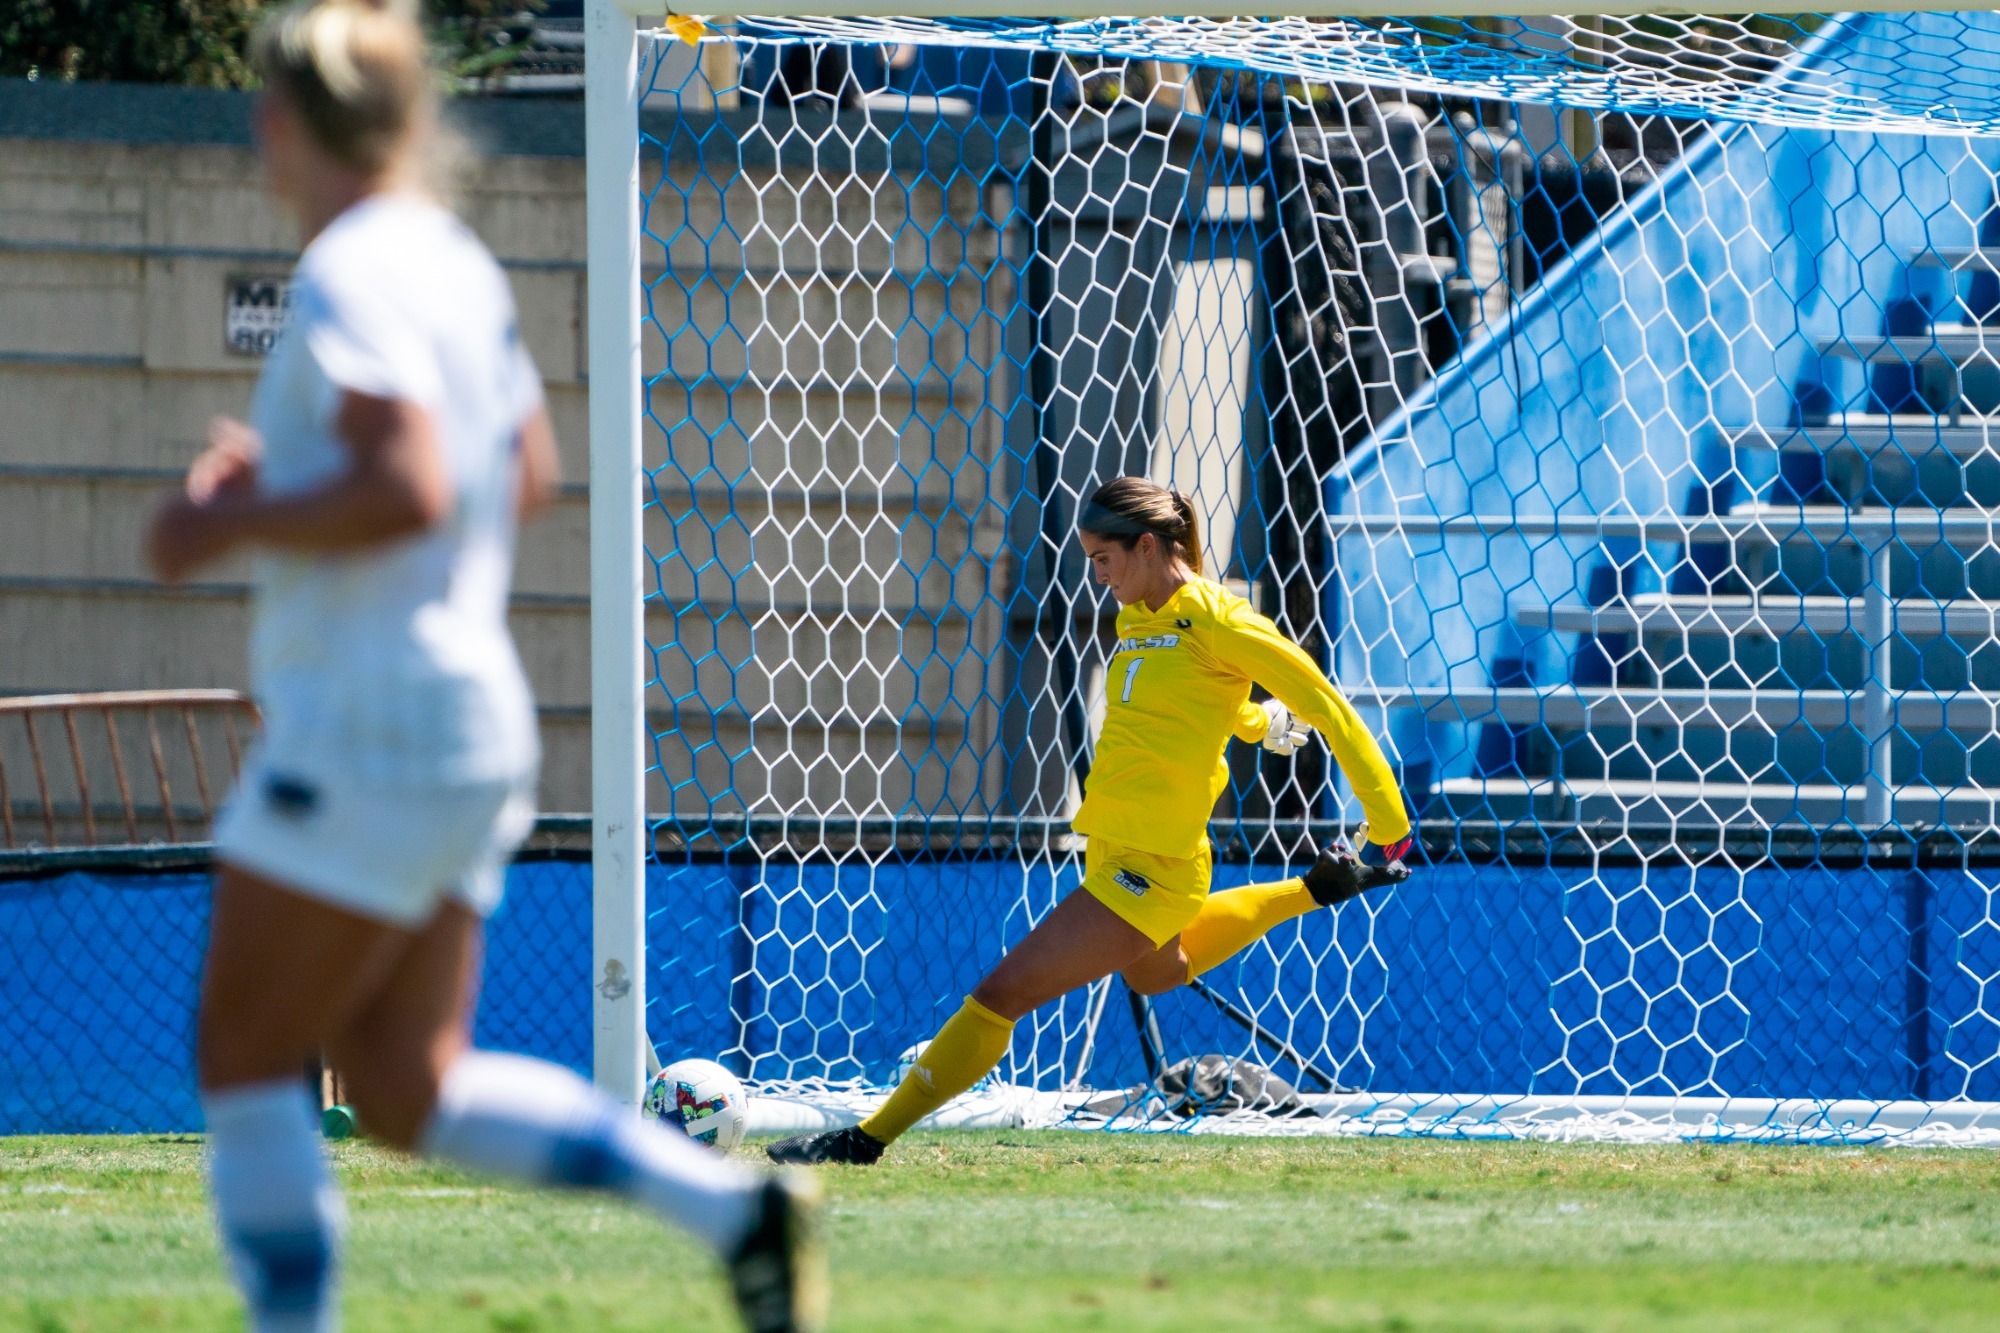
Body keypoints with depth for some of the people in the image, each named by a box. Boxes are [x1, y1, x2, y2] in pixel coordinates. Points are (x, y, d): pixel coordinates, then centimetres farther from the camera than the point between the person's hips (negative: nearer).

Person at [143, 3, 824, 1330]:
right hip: (467, 723, 9)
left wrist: (231, 523, -14)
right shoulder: (460, 265, 14)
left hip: (369, 729, -9)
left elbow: (407, 490, -25)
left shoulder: (352, 277, -14)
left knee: (244, 1062, -2)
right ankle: (735, 1206, -1)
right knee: (411, 1091, 9)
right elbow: (528, 471, 24)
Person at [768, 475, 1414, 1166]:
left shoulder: (1215, 623, -16)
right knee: (1159, 974, 38)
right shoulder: (1134, 618, 7)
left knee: (1003, 992, -14)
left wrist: (1391, 827, -9)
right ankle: (1312, 890, 45)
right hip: (1112, 850, 10)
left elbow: (1327, 707, -12)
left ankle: (872, 1136, -9)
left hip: (1147, 870, -10)